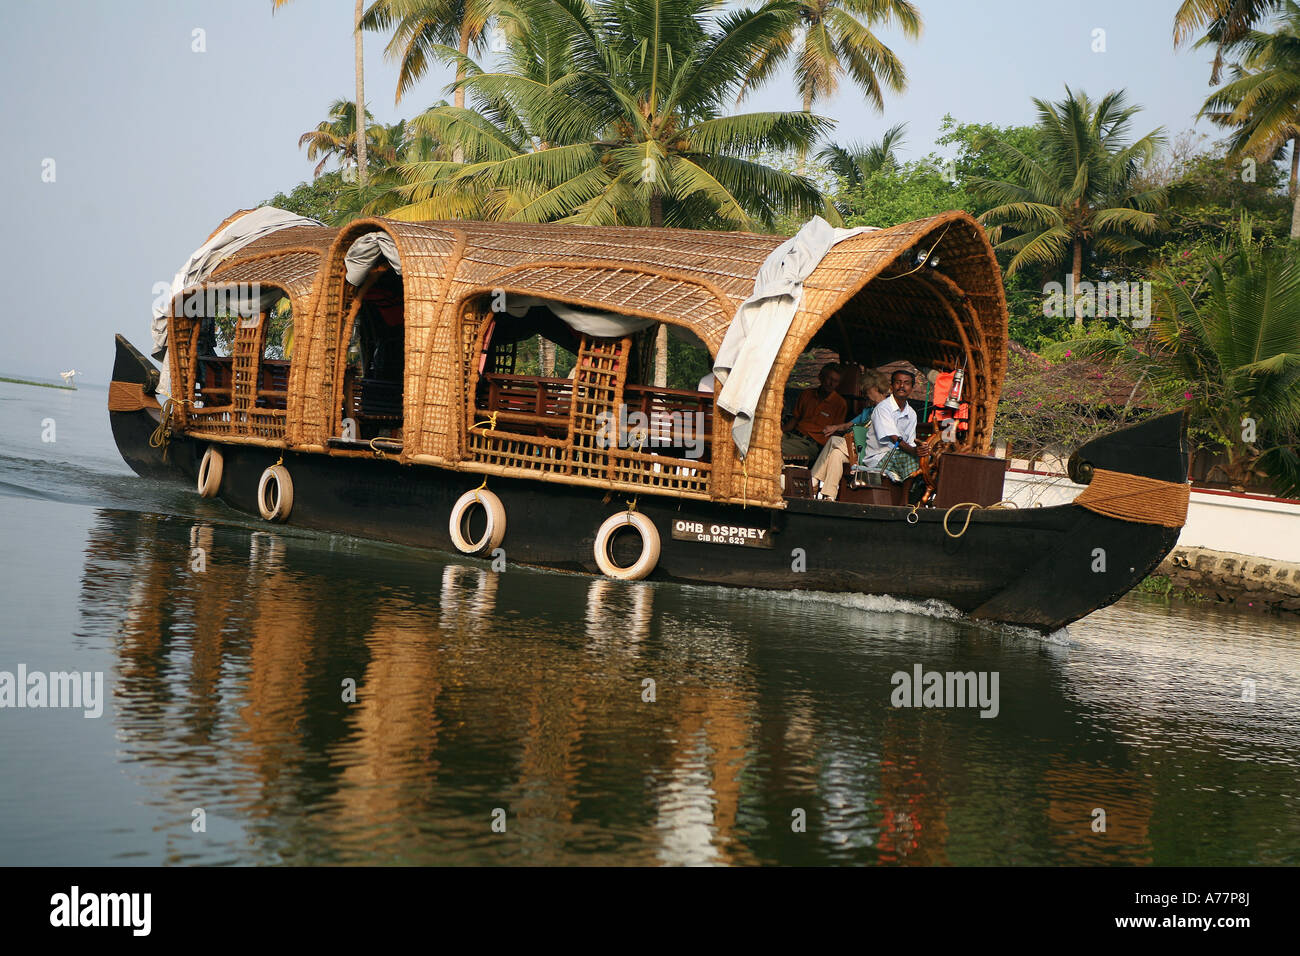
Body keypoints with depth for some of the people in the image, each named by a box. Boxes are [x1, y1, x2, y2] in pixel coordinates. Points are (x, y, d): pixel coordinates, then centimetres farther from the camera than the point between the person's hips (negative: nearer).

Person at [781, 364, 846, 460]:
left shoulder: (840, 404, 4)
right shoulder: (806, 394, 18)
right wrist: (782, 430, 2)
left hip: (812, 442, -5)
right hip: (792, 434, 5)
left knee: (779, 449, -32)